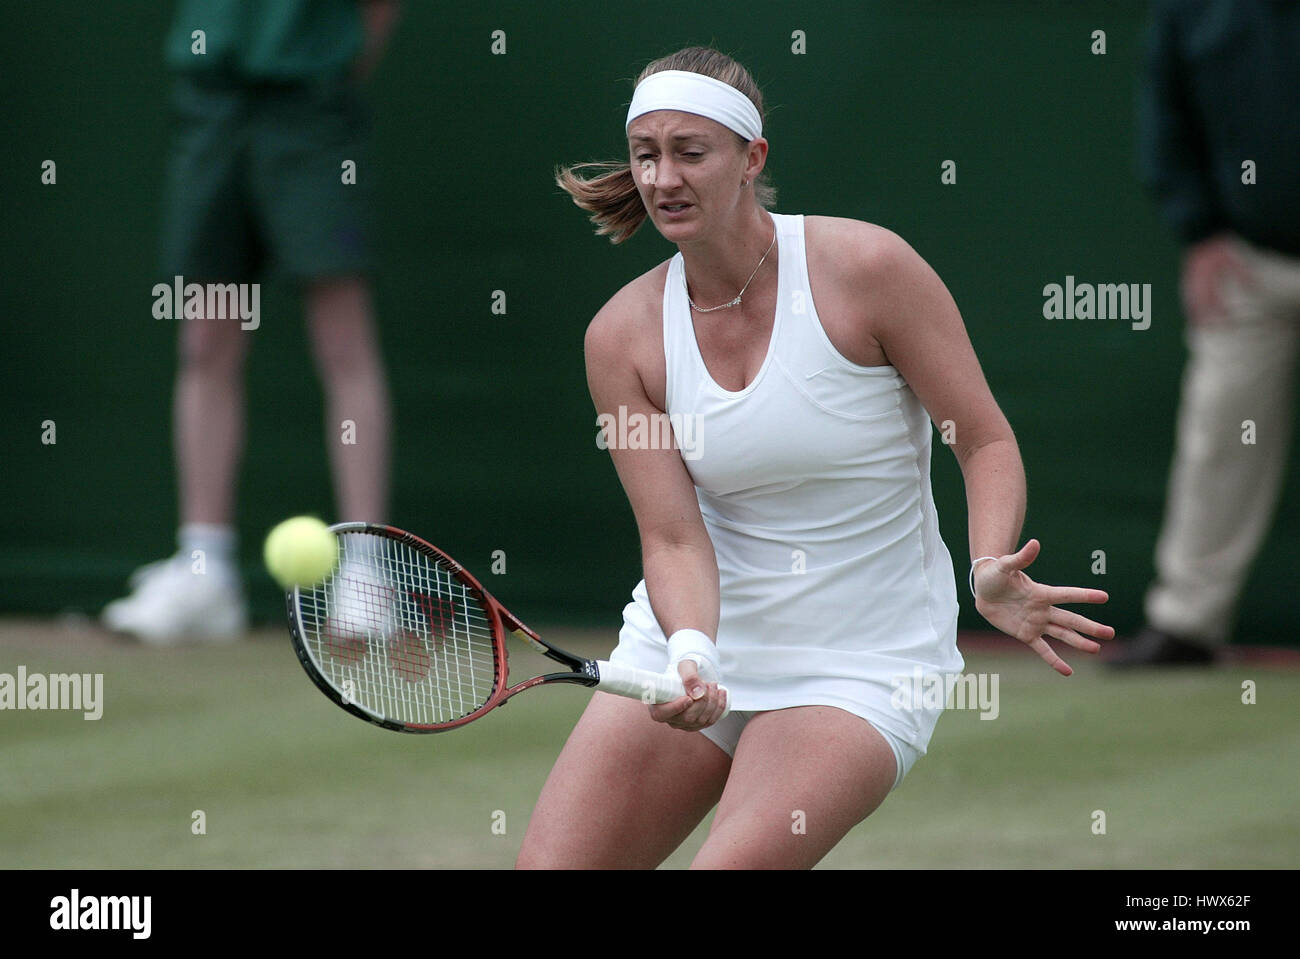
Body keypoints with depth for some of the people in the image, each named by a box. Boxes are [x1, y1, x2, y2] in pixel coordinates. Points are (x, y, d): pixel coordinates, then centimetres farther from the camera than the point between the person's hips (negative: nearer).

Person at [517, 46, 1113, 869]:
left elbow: (986, 439, -7)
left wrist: (991, 571, -27)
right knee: (549, 867, -6)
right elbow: (673, 538, -8)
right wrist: (691, 654, -28)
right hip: (690, 647, 4)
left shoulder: (865, 267, -12)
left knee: (730, 870, -25)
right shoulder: (622, 335, -3)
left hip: (859, 668, -4)